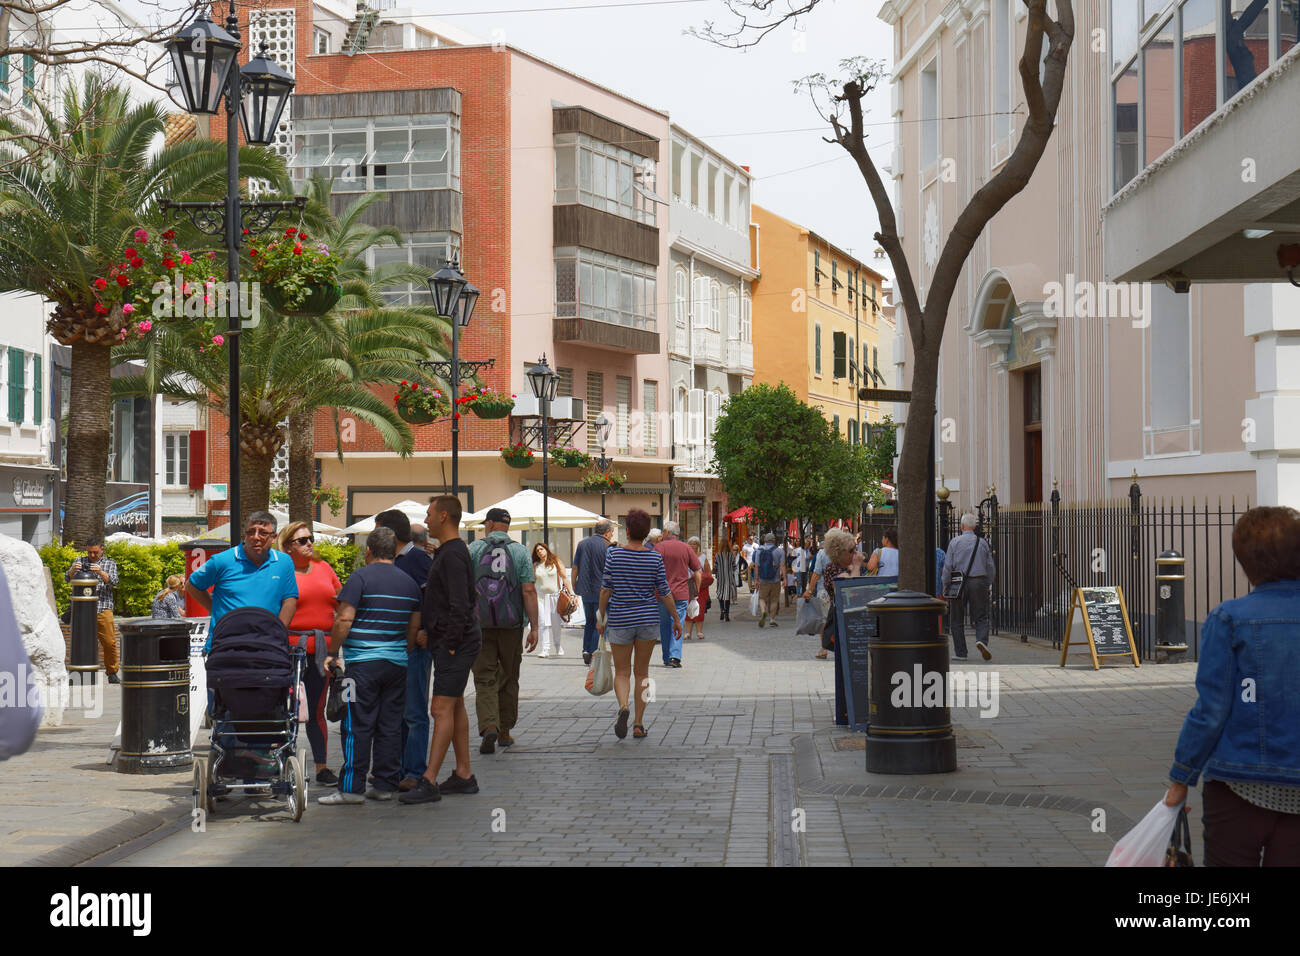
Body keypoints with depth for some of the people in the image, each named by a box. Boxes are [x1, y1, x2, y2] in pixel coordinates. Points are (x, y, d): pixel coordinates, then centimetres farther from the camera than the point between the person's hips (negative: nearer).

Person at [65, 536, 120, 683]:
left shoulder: (110, 564, 13)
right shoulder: (80, 561, 15)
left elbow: (113, 582, -2)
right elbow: (68, 577, 3)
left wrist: (101, 573, -21)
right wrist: (73, 570, -21)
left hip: (103, 608, -1)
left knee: (109, 642, -6)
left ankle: (112, 673, 3)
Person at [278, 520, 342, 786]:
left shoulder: (324, 568, 13)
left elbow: (341, 604, 21)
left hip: (321, 649, 5)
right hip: (290, 647, -5)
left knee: (317, 710, 10)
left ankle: (322, 767, 15)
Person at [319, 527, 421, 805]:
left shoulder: (361, 577, -6)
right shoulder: (409, 582, 13)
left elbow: (344, 619, -13)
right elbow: (414, 627, 17)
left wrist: (332, 652, -5)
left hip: (363, 664, -6)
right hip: (397, 664, 6)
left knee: (357, 726, -3)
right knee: (390, 726, 9)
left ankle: (351, 788, -4)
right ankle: (386, 785, 10)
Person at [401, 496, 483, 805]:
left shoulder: (452, 555, -16)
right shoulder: (449, 552, 17)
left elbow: (459, 605, -22)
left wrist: (450, 645, -20)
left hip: (455, 643, -11)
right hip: (449, 643, 11)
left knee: (442, 709, -13)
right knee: (455, 707, 14)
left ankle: (429, 781, -16)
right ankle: (464, 775, 20)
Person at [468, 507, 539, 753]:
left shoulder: (474, 549, 0)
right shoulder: (519, 551, 1)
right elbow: (529, 591, -5)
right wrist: (534, 627, -3)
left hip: (479, 624, -1)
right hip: (511, 623, 1)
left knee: (484, 678, 0)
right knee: (508, 678, 14)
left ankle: (489, 726, -20)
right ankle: (505, 731, 21)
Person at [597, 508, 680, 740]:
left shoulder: (614, 555, -8)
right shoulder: (655, 558, -5)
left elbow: (605, 590, -4)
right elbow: (664, 593, -2)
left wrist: (601, 617, 7)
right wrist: (676, 619, 10)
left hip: (620, 621, -1)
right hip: (648, 620, 1)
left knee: (622, 672, 7)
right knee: (642, 672, 13)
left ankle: (623, 706, -24)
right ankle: (639, 724, 11)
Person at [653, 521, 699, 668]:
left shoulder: (659, 547, -3)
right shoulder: (686, 548, 7)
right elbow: (697, 572, 7)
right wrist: (696, 592, 14)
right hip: (682, 594, 1)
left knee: (665, 625, 10)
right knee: (677, 625, 2)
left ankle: (667, 658, 13)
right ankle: (675, 656, -14)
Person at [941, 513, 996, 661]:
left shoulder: (955, 542, -3)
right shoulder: (982, 543, 5)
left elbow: (948, 567, -4)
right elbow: (990, 566, 8)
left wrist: (944, 586, 5)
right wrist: (988, 585, 17)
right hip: (979, 582, 1)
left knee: (957, 620, 7)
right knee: (981, 617, 5)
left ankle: (960, 652, 6)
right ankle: (982, 640, -22)